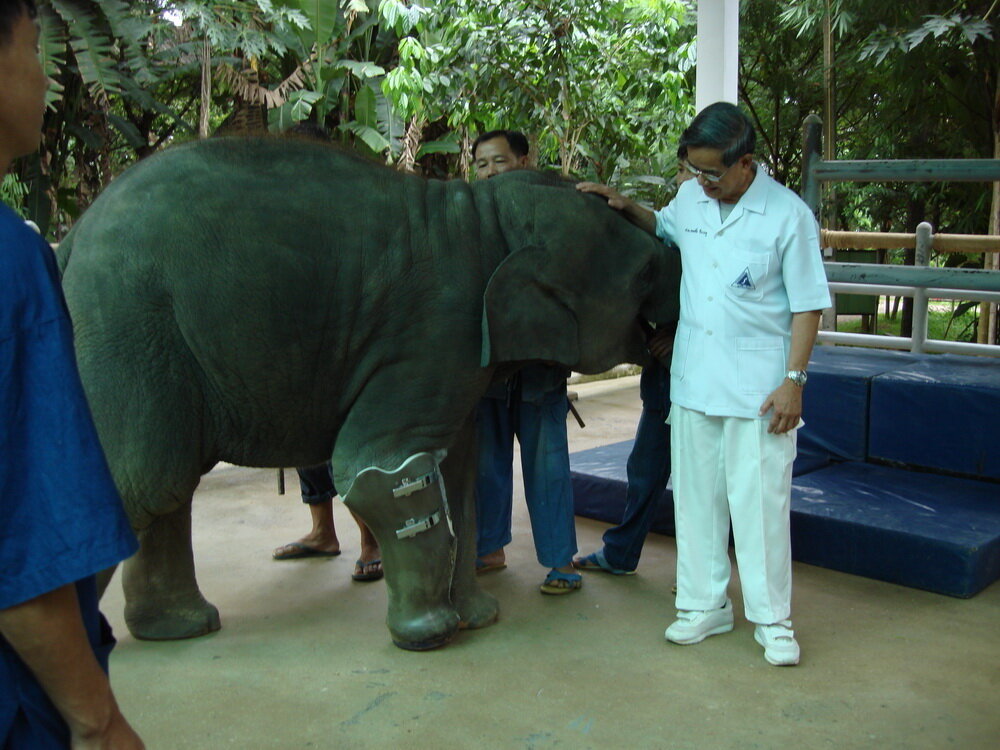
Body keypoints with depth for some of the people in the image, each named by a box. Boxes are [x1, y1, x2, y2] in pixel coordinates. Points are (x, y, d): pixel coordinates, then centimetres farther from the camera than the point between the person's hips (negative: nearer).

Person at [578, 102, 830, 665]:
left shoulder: (788, 214, -9)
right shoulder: (690, 198, 5)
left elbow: (808, 303, -7)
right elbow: (662, 226, 29)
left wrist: (794, 380, -13)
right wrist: (625, 207, 9)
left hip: (759, 385, -5)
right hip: (692, 380, 5)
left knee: (760, 499, 0)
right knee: (696, 495, 11)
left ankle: (772, 618, 15)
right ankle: (706, 605, 25)